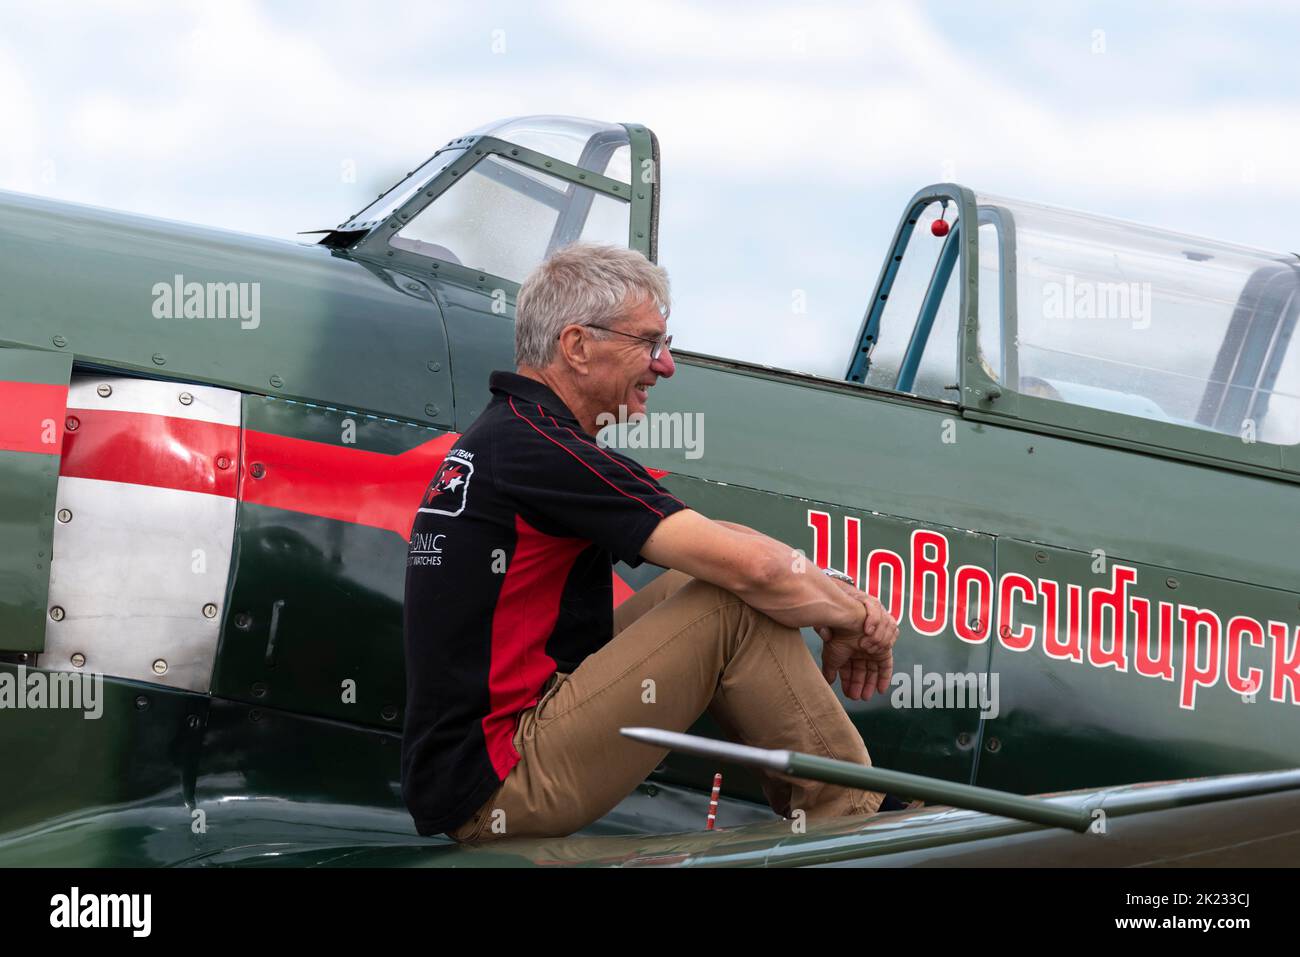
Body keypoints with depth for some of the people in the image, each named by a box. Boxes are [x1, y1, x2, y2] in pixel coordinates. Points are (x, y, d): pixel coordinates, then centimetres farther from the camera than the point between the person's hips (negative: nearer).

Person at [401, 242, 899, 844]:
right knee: (739, 609, -11)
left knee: (694, 585, 17)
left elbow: (708, 540, 14)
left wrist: (844, 600, 3)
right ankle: (848, 820, 1)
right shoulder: (543, 451, -17)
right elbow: (751, 567, -20)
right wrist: (857, 619, -1)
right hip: (495, 791, -10)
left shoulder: (492, 439, 15)